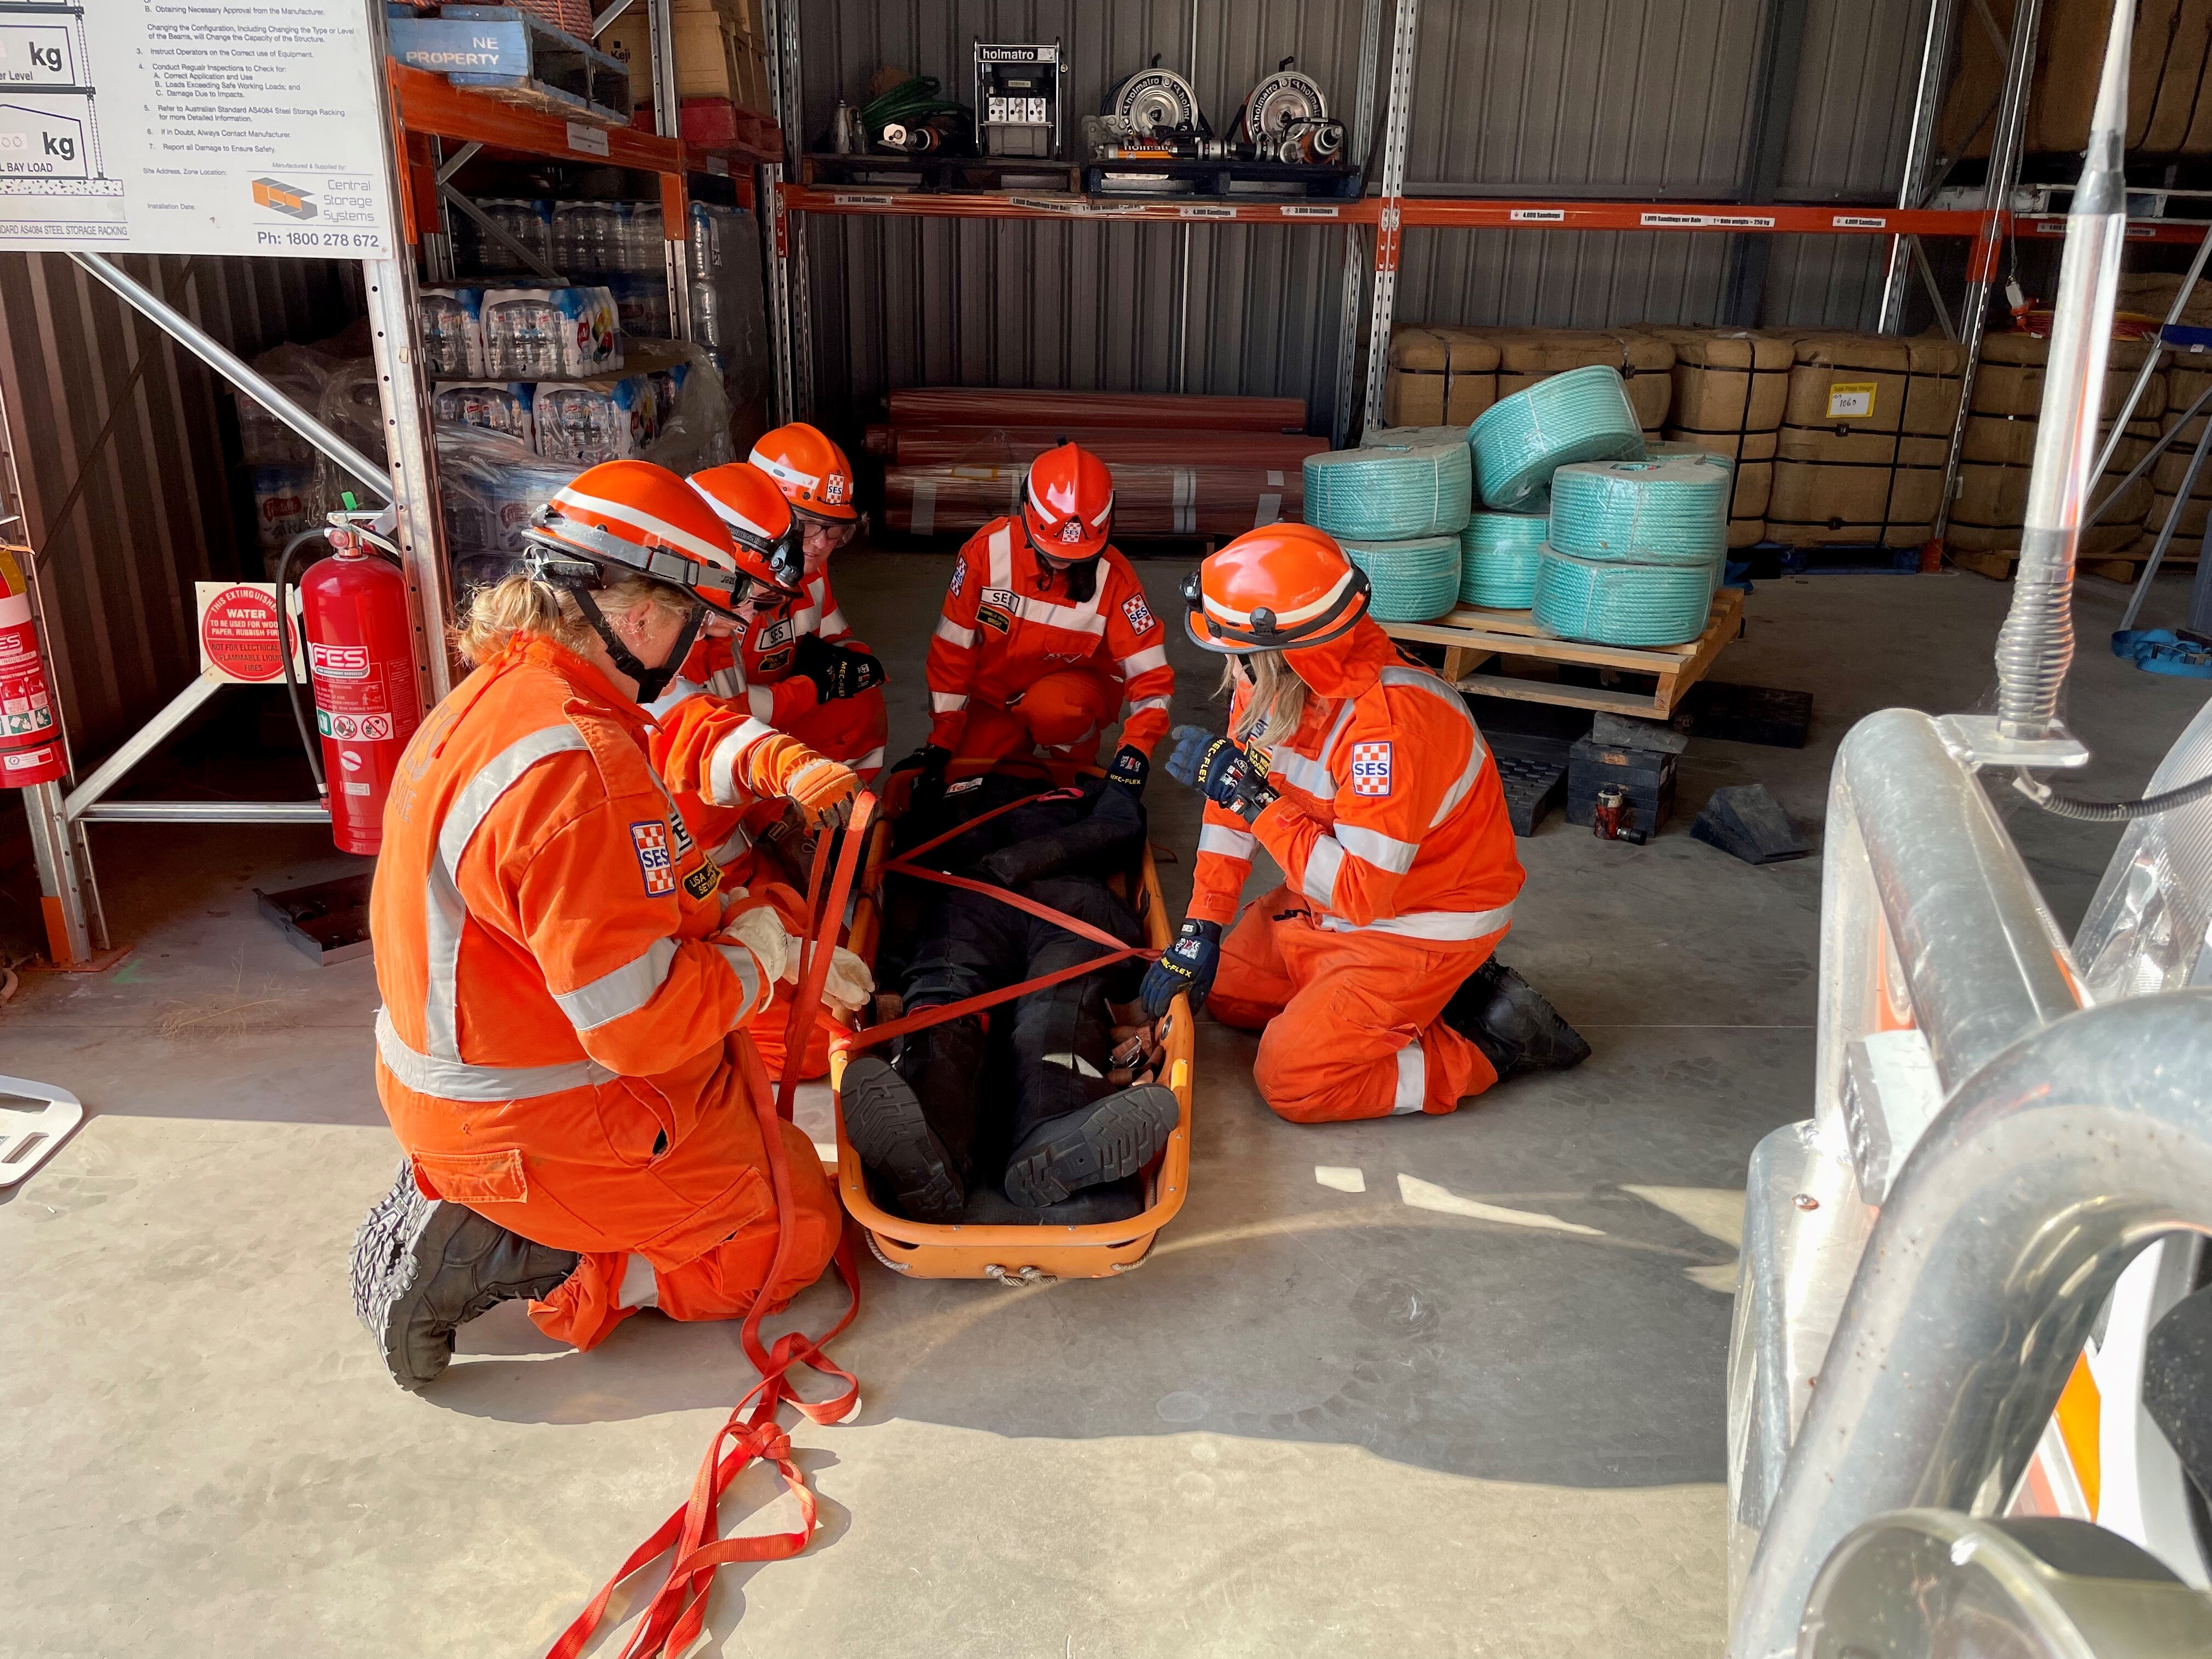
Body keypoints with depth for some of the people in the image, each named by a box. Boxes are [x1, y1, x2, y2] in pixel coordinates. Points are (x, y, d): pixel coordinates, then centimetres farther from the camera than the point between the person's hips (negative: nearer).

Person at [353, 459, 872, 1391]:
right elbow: (642, 1022, -29)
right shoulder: (576, 765, -30)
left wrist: (776, 940, 7)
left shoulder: (494, 697, 3)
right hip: (553, 1129, -9)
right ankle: (509, 1257, -2)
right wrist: (758, 958, -11)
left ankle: (454, 1205, 14)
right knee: (797, 1233, 7)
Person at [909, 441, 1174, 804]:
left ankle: (1077, 768, -2)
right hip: (995, 690, 2)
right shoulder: (987, 548, -20)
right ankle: (1017, 742, 18)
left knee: (1053, 708, -36)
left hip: (1077, 683, -2)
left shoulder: (1113, 576, -22)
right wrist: (942, 740, -14)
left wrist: (1135, 750, -34)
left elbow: (1150, 673, -19)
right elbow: (952, 650, -13)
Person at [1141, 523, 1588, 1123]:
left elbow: (1360, 893, -33)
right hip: (1342, 888, 8)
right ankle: (1428, 995, 16)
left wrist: (1249, 794, -30)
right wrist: (1201, 929, -3)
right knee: (1226, 994, 15)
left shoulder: (1388, 720, -36)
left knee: (1294, 1083, -11)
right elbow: (1233, 804, 0)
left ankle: (1494, 1044, 3)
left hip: (1424, 920, -8)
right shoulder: (1271, 681, -12)